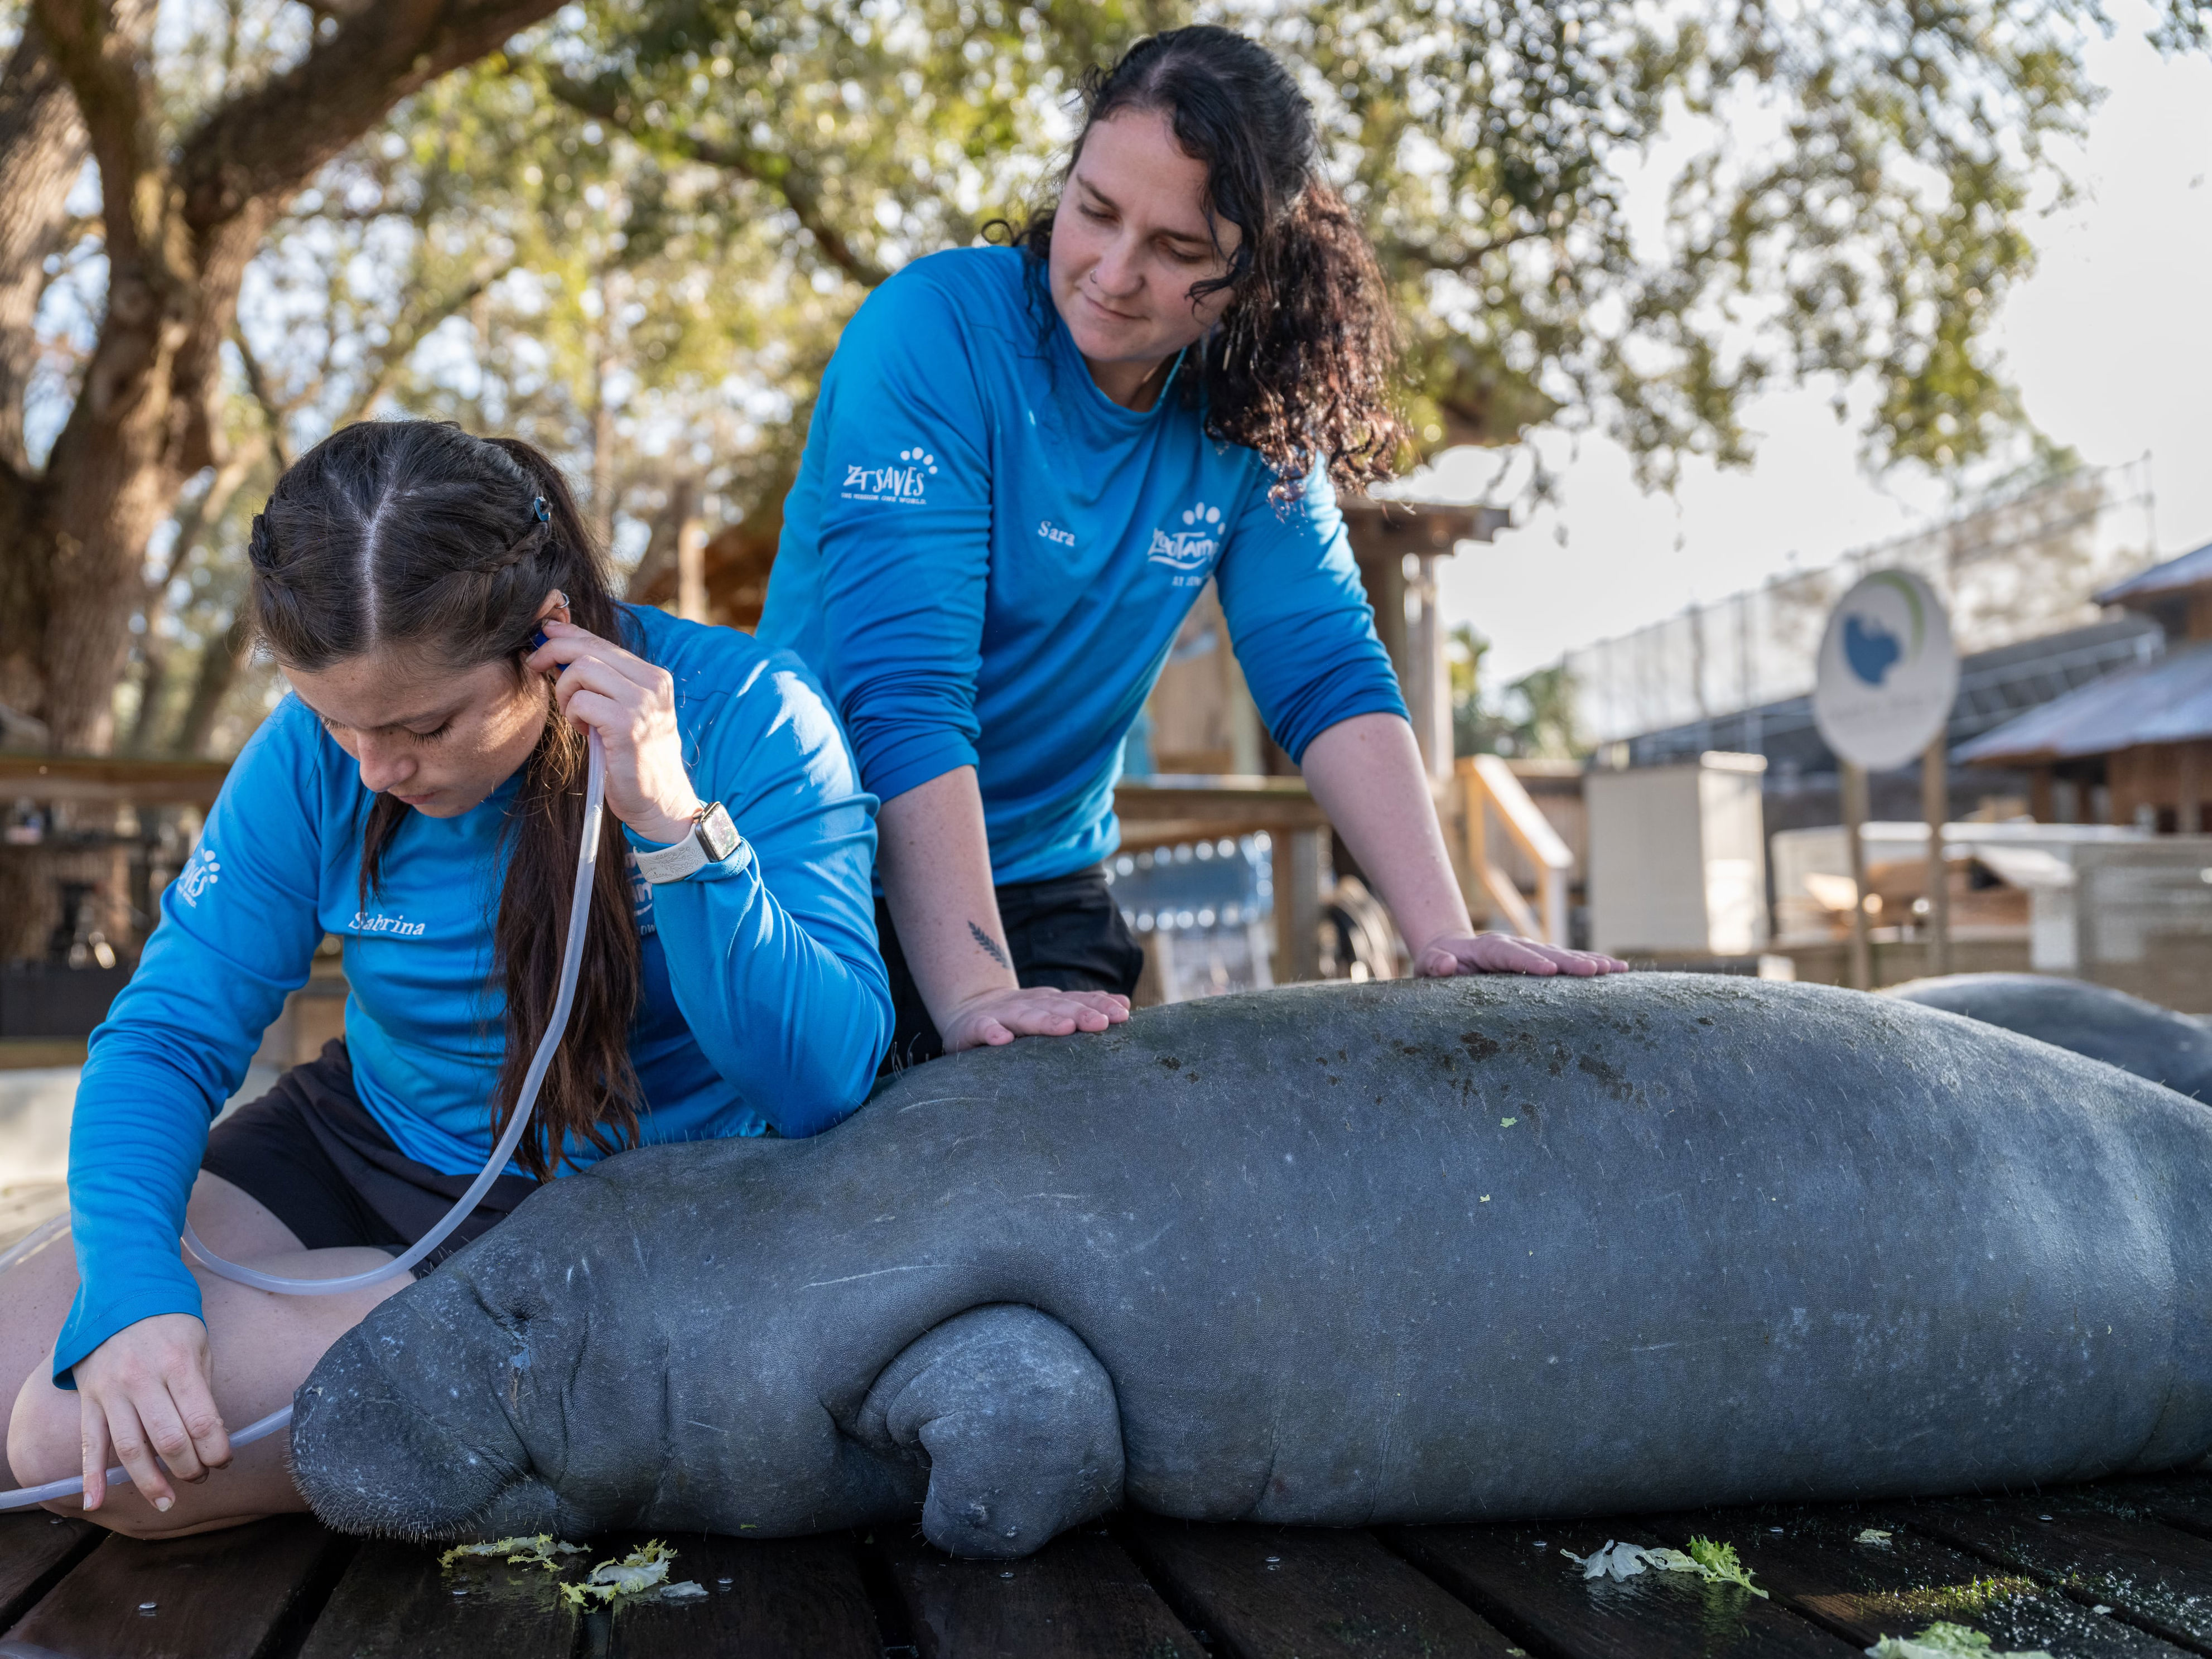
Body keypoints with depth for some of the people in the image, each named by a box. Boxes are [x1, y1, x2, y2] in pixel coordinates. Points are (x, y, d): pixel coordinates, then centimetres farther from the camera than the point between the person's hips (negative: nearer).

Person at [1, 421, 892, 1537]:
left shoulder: (744, 717, -22)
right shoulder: (315, 751, -10)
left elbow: (826, 1082, -26)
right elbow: (169, 1034, -6)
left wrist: (673, 824, -37)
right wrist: (127, 1291, -24)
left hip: (609, 1222, -6)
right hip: (359, 1145, 6)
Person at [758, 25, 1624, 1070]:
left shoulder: (1253, 418, -4)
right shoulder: (936, 331, -19)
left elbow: (1327, 673, -7)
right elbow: (903, 688, -27)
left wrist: (1443, 936, -19)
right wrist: (974, 994, -34)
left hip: (1047, 893, 4)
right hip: (835, 890, -4)